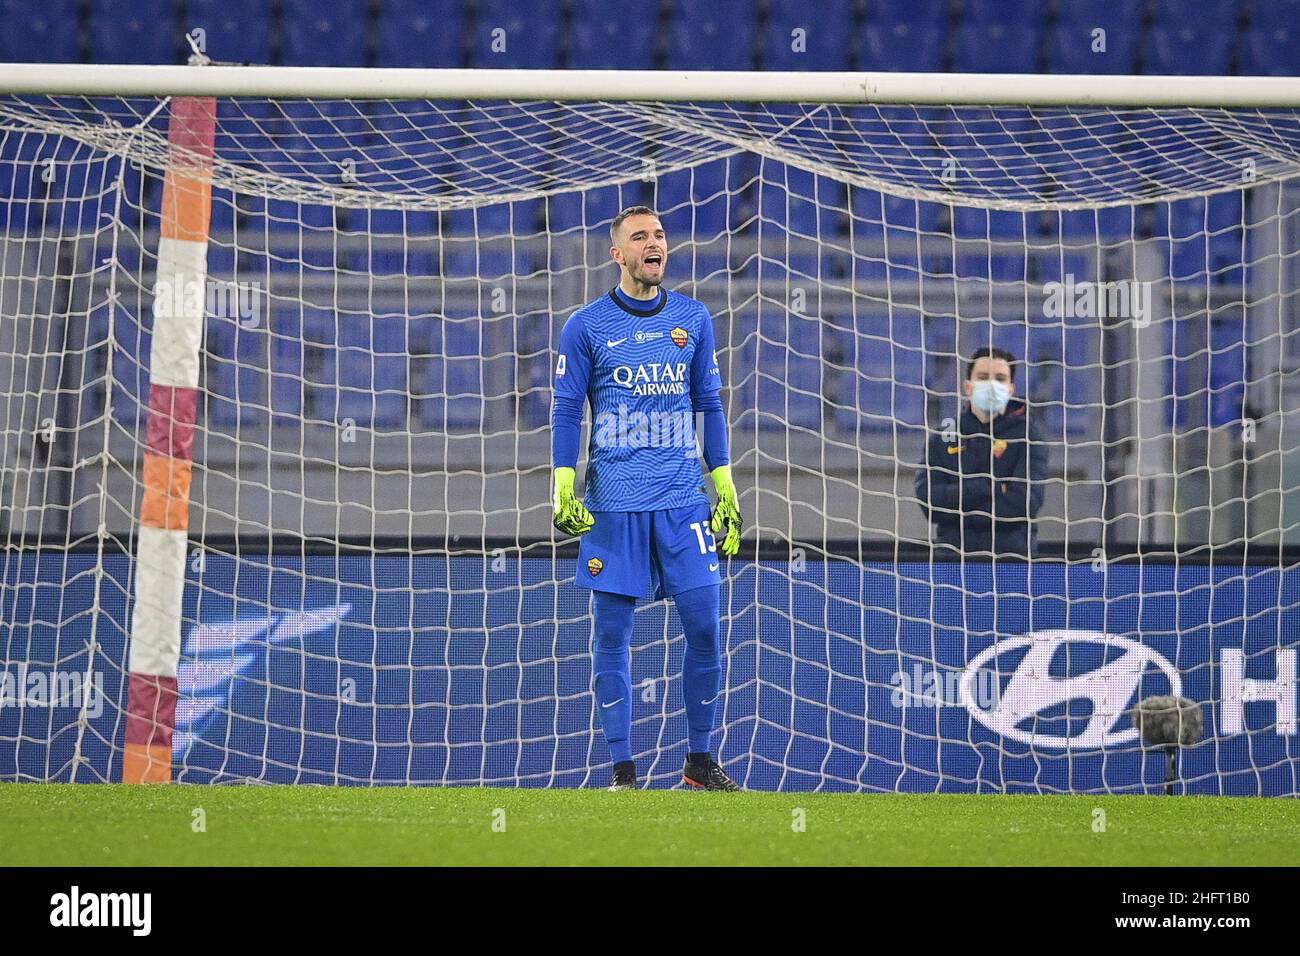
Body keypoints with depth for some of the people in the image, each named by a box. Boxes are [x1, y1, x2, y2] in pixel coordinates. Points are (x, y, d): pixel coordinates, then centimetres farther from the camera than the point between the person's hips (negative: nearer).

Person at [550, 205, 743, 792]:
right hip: (612, 502, -2)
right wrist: (564, 491, -7)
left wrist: (726, 490, 10)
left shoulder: (693, 319, 9)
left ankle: (700, 761, 12)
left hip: (683, 501, 2)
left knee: (705, 627, -2)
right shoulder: (586, 326, 0)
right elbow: (566, 412, 2)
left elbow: (710, 406, 14)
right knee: (612, 636, -1)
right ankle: (622, 771, 5)